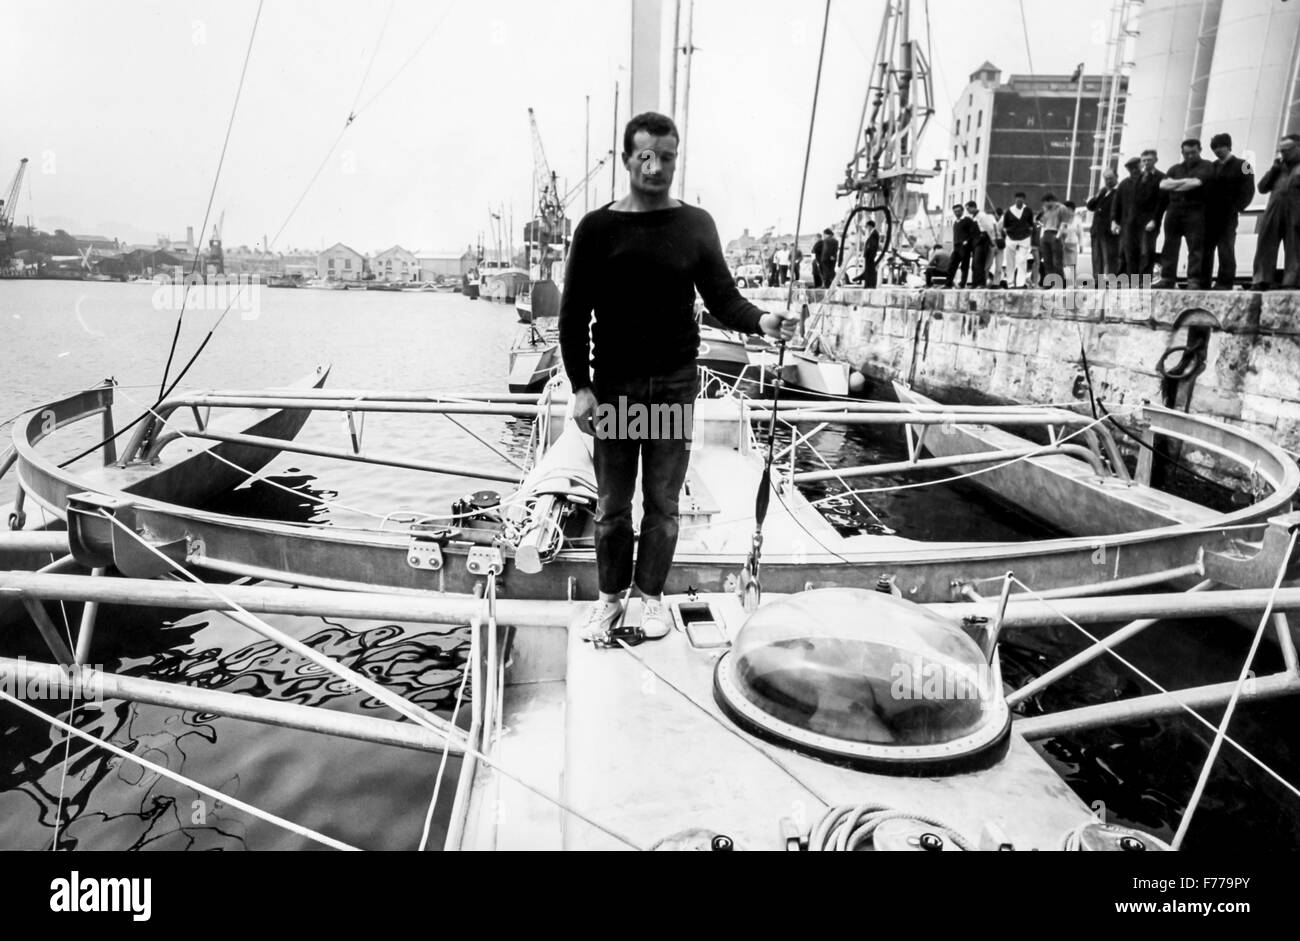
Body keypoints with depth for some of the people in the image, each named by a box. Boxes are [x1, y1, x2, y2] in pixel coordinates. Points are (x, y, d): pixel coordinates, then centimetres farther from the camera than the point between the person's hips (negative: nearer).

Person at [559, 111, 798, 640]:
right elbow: (574, 313, 0)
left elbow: (722, 298, 2)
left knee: (663, 502, 9)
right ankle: (610, 595, 26)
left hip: (676, 384, 1)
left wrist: (761, 321, -20)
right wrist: (580, 387, -9)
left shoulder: (696, 225, 4)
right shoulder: (597, 228, 0)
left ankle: (650, 593, 27)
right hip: (613, 386, 0)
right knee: (612, 505, 8)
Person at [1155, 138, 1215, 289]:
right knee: (1170, 246, 1)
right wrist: (1184, 181, -9)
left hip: (1195, 210, -4)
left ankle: (1194, 281, -12)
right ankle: (1167, 279, 2)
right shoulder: (1175, 169, 19)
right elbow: (1163, 185, 2)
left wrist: (1174, 186, -3)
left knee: (1195, 247, -8)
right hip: (1174, 210, 4)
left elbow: (1195, 183, -12)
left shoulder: (1206, 166, 5)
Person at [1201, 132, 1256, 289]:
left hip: (1227, 216, -5)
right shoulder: (1211, 166, 19)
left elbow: (1248, 191, -2)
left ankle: (1225, 283, -8)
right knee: (1205, 250, 2)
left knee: (1225, 251, -7)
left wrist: (1235, 208, -13)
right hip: (1209, 215, 5)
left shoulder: (1242, 166, 4)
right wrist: (1203, 208, 4)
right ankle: (1203, 282, 4)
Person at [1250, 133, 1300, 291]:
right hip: (1273, 213, 5)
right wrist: (1274, 169, 5)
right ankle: (1261, 281, -1)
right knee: (1265, 247, -1)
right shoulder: (1279, 167, 22)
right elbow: (1262, 187, 14)